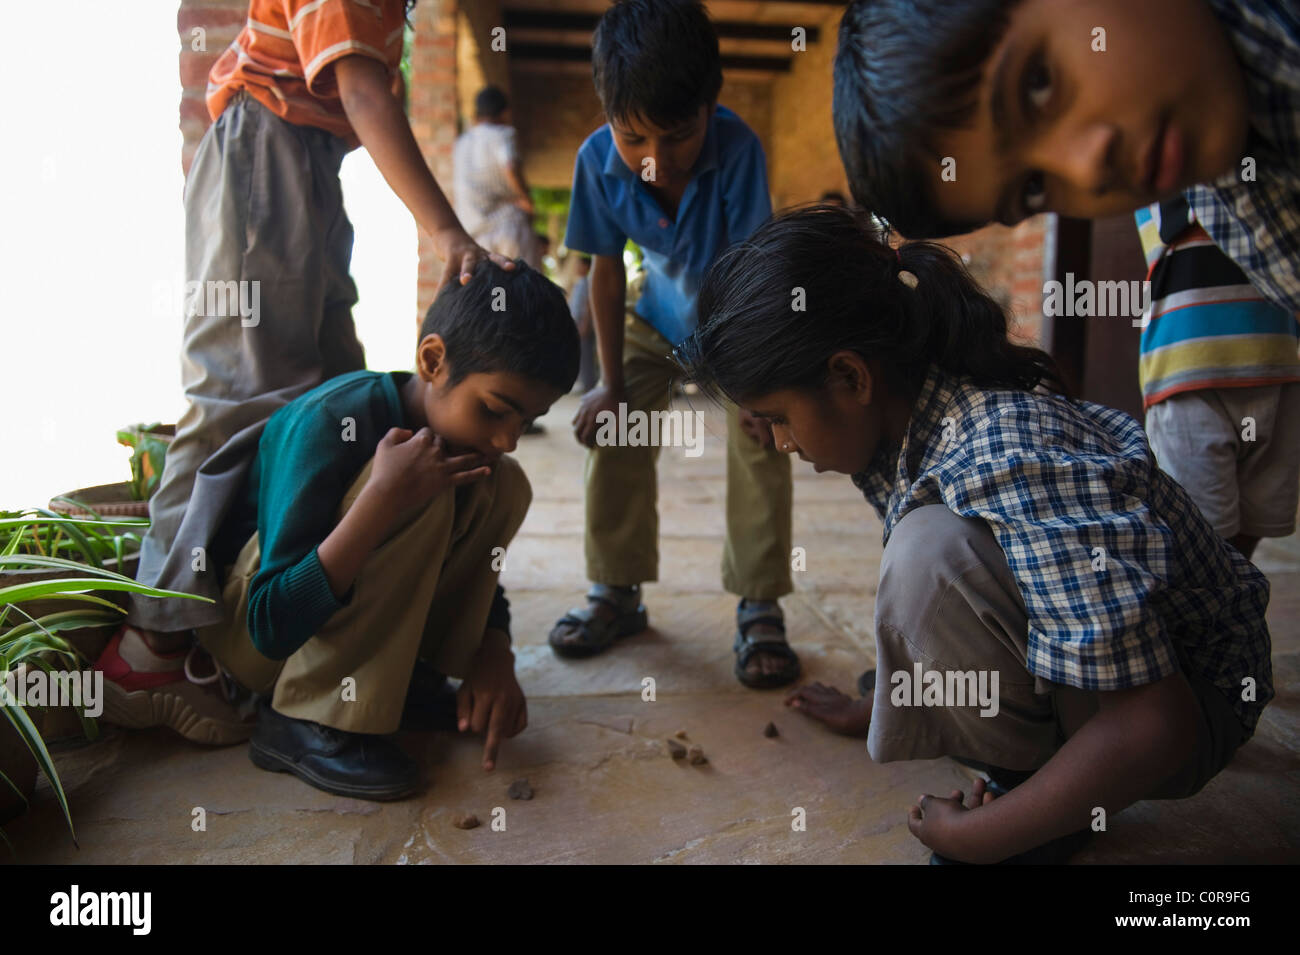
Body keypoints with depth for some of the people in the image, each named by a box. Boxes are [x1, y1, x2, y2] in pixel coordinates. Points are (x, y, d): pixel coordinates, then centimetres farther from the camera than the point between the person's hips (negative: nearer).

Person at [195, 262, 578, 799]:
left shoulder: (456, 435, -8)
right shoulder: (329, 424, -29)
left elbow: (473, 570, 3)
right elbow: (272, 625, -32)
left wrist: (493, 652, -18)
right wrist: (385, 494, -41)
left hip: (340, 622, 6)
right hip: (243, 625, -6)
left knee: (504, 487, -11)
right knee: (419, 498, -32)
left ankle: (404, 678, -5)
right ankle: (303, 720, -21)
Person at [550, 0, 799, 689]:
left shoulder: (737, 149, -34)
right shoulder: (599, 160, -25)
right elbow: (607, 271, -15)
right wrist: (611, 383, -12)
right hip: (661, 312, 3)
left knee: (759, 438, -17)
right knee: (614, 429, -4)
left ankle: (759, 606, -4)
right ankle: (616, 590, 11)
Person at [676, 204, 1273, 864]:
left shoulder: (1011, 464, -34)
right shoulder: (905, 422, -6)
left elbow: (1153, 724, -33)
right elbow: (927, 610, 11)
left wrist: (971, 836, -22)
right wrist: (881, 710, 23)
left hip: (1190, 704, -9)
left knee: (933, 552, -31)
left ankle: (1038, 809, -8)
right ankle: (1024, 770, 12)